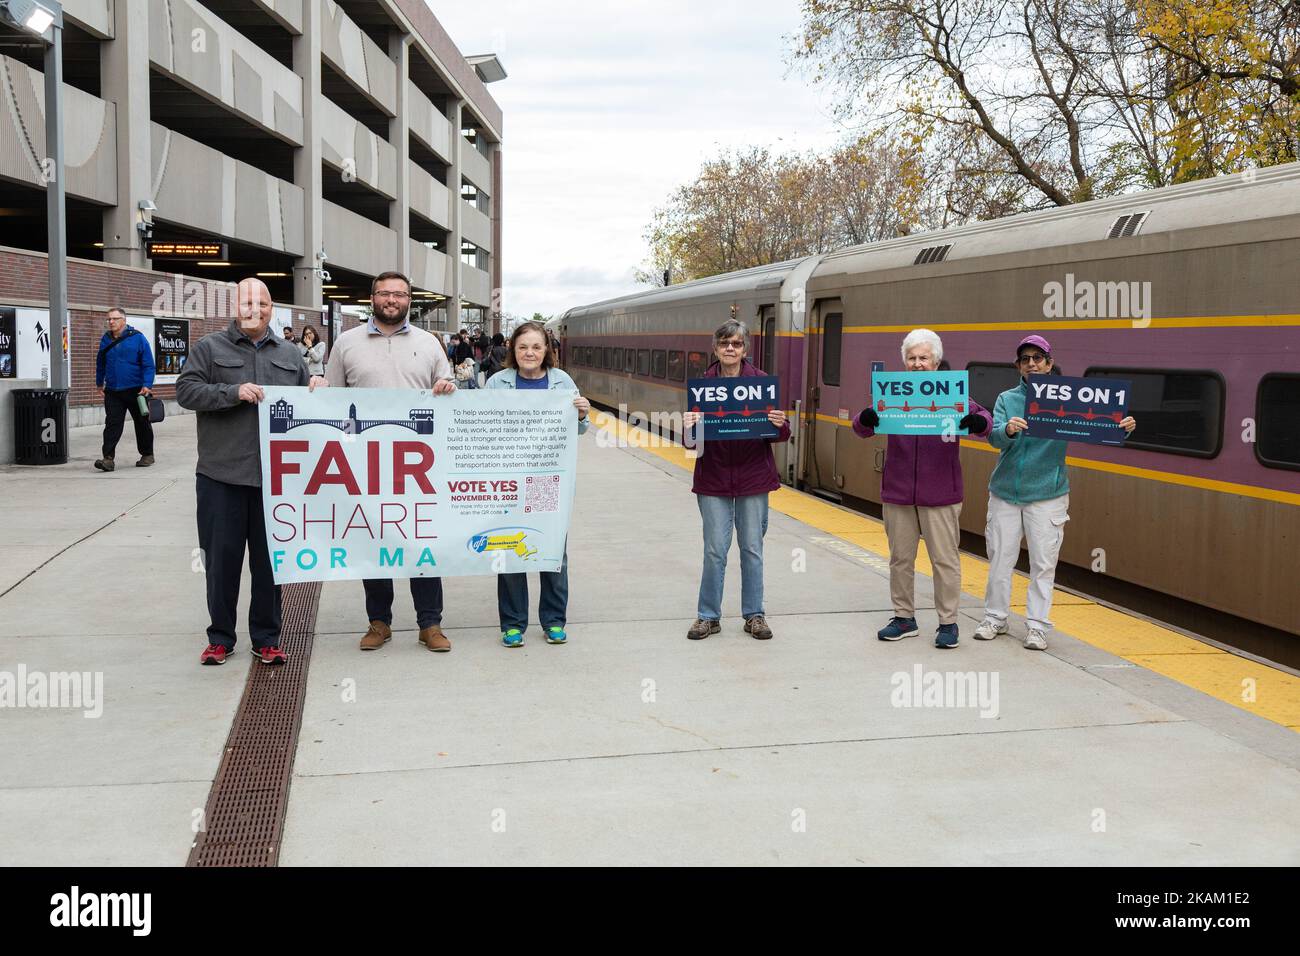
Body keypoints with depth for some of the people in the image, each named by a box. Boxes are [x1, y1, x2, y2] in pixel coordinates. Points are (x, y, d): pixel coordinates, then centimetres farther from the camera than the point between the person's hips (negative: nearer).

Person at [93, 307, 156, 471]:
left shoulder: (137, 338, -6)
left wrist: (147, 385, -16)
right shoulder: (106, 340, 8)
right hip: (112, 391, 3)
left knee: (142, 424, 9)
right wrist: (99, 383, 23)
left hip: (136, 390, -3)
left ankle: (147, 455, 24)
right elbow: (100, 363, 21)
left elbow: (148, 364, -8)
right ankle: (108, 458, -11)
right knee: (112, 424, -6)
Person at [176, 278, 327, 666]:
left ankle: (266, 638, 17)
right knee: (221, 559, 4)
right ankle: (220, 638, 18)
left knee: (270, 560, 7)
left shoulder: (290, 354, 15)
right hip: (222, 474, -2)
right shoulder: (209, 348, 5)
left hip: (274, 475, 2)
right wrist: (234, 392, -16)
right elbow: (186, 390, -5)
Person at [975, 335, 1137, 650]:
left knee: (1043, 563, 1)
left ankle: (1037, 626, 11)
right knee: (1000, 558, 9)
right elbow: (994, 437, -11)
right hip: (1005, 492, 2)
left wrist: (1122, 429, -29)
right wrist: (1008, 430, -34)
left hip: (1046, 495, -2)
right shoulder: (1007, 399, 3)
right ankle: (995, 618, 22)